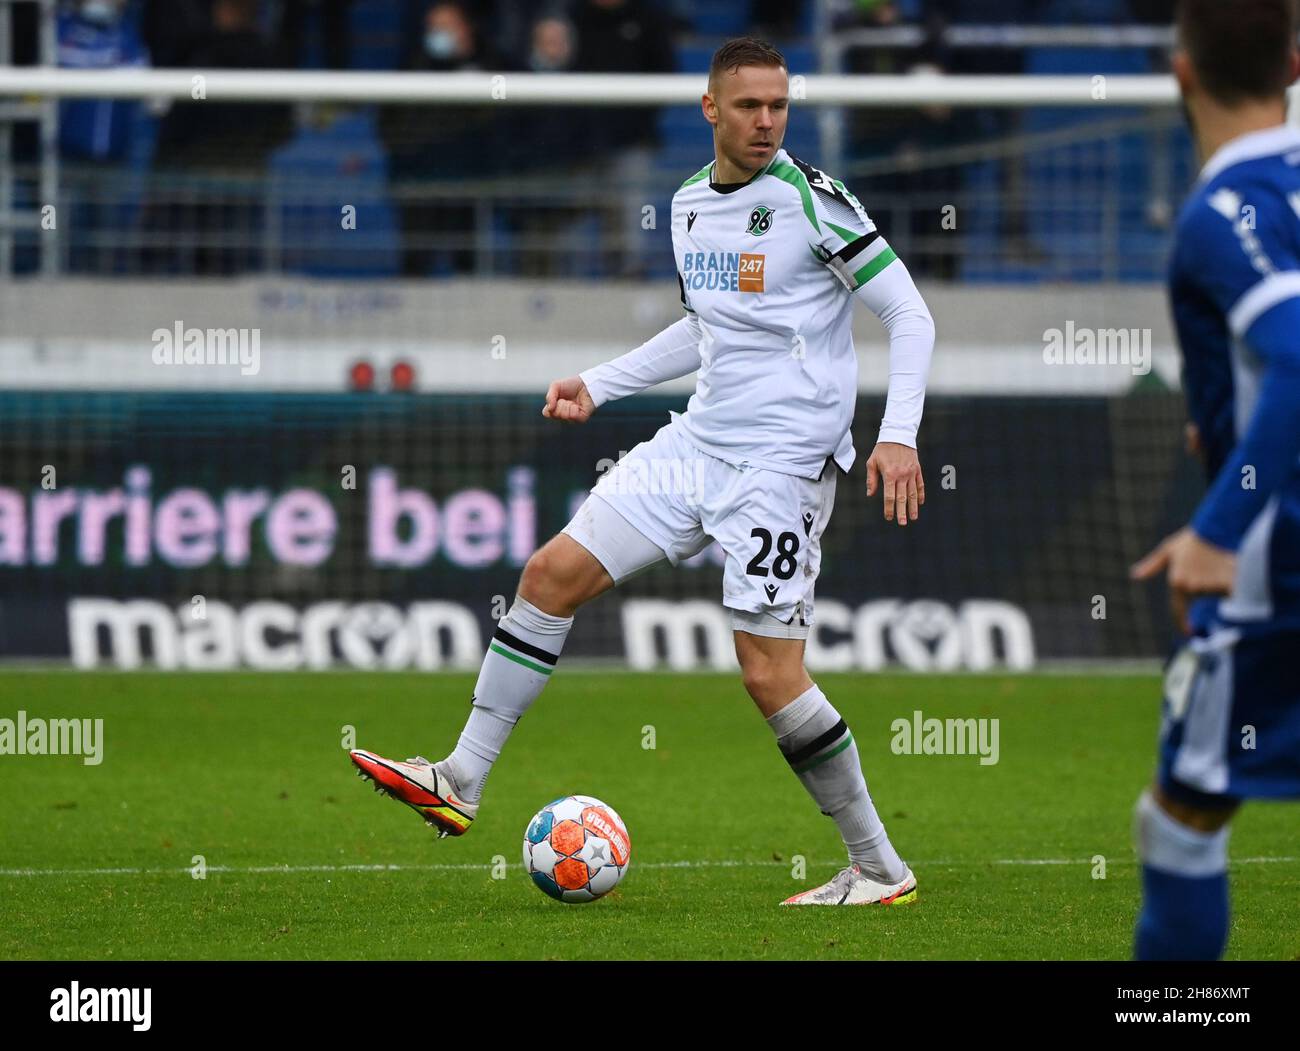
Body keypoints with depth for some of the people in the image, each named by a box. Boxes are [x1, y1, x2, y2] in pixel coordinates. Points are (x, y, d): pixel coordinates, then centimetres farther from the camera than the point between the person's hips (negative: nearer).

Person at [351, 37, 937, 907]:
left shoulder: (811, 199, -11)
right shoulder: (690, 202, 11)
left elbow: (910, 315, -11)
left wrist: (899, 436, -21)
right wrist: (598, 385, 23)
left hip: (782, 465, -7)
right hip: (697, 443, 7)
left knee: (770, 673, -11)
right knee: (553, 573, 2)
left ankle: (879, 868, 1)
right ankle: (462, 780, 11)